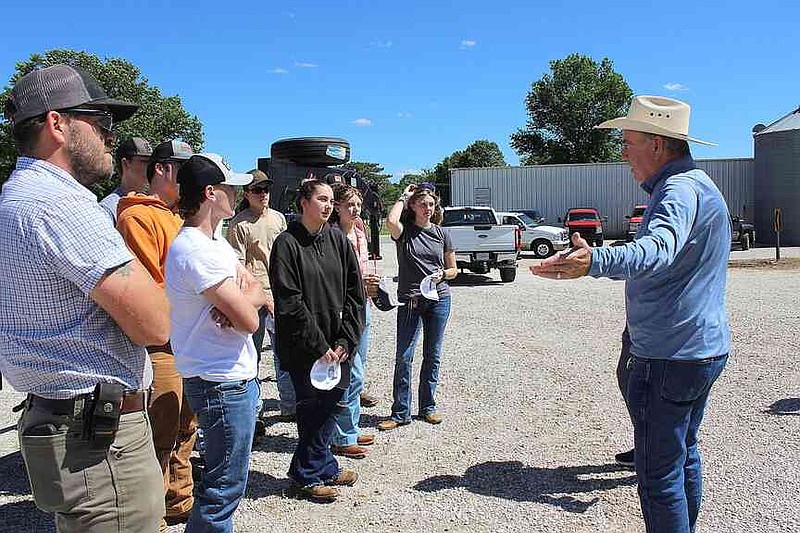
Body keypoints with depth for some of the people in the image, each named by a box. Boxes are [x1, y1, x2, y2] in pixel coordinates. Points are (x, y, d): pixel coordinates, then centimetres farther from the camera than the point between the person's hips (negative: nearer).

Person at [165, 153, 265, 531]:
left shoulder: (214, 243, 11)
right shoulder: (196, 250, -22)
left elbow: (259, 293, 8)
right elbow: (249, 321, -24)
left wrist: (238, 300, -13)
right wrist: (244, 303, -2)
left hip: (235, 377, 10)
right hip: (223, 383, -10)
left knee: (222, 479, 23)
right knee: (224, 486, 4)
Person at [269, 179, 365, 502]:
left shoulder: (338, 241, 6)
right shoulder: (287, 244, -9)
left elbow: (355, 294, 4)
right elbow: (289, 303, -14)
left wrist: (345, 341, -4)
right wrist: (320, 346, -14)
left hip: (337, 346, 5)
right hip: (303, 347, -5)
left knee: (329, 402, 13)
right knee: (313, 408, 4)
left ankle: (320, 467, 33)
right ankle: (310, 474, 24)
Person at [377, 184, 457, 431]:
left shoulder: (441, 234, 7)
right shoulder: (404, 231, -1)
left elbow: (453, 270, 14)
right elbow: (391, 221, -27)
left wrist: (441, 275, -10)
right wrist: (403, 196, -9)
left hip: (439, 299, 3)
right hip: (410, 301, -2)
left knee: (432, 356, 10)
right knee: (403, 357, -3)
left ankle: (428, 407, 24)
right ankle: (400, 413, 8)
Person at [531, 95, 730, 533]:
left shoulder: (679, 190, -20)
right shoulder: (698, 184, 15)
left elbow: (658, 249, -43)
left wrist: (596, 262, -60)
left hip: (669, 357, -11)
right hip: (706, 349, 11)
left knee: (658, 474, -1)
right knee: (684, 453, 24)